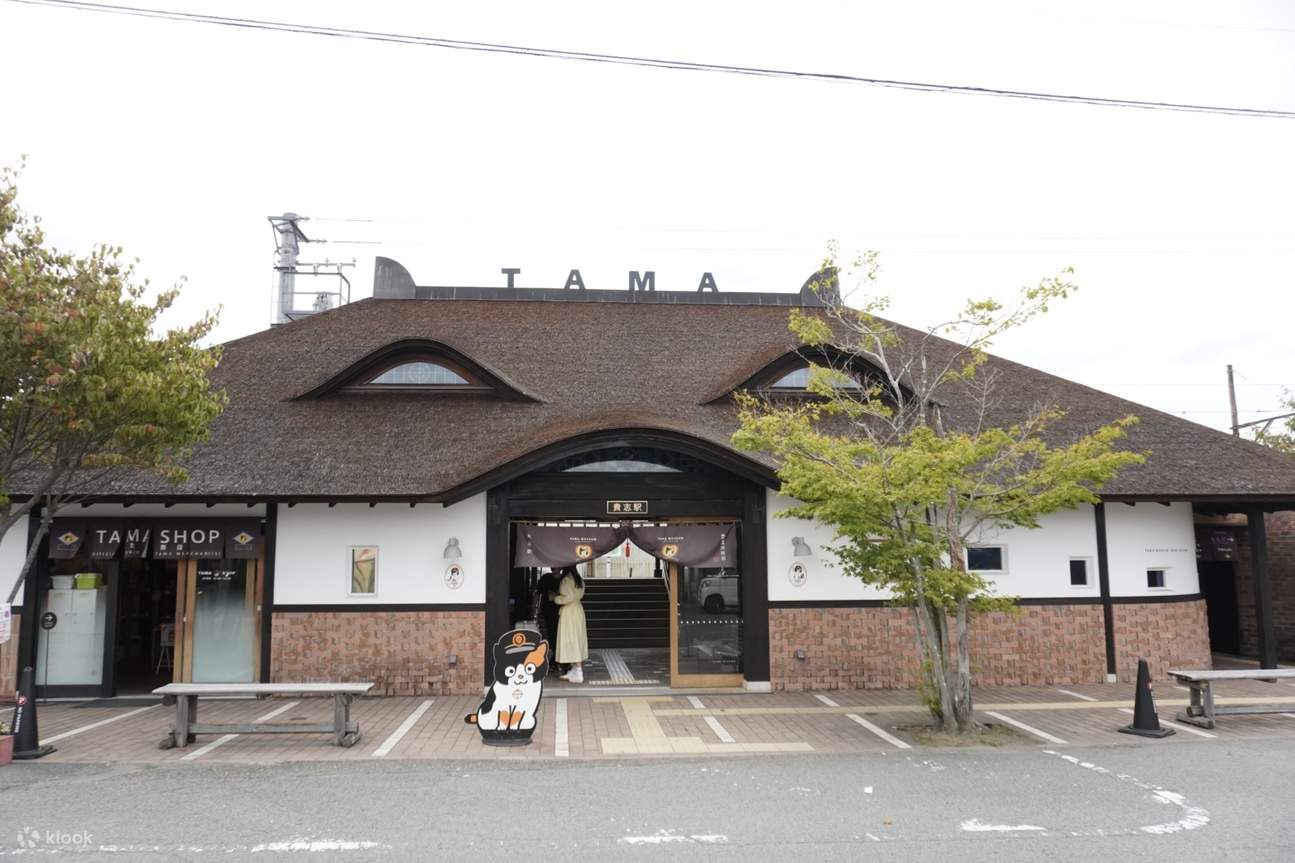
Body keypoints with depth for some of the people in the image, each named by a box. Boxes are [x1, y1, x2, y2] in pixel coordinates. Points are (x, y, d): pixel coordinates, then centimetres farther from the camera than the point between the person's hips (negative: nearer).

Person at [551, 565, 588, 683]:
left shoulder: (566, 580, -17)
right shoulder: (579, 579, 9)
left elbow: (569, 597, -24)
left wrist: (555, 598, -9)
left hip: (569, 612, -9)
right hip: (578, 610, 9)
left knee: (572, 641, -5)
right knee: (576, 641, 13)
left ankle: (579, 674, -5)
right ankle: (575, 670, 19)